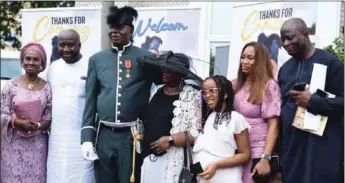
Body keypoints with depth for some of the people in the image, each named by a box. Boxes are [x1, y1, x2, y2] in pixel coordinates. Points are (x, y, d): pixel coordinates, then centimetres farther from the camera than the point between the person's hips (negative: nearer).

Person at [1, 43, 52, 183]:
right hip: (14, 144, -1)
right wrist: (19, 123, -19)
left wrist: (38, 126, -16)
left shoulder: (46, 87, 2)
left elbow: (49, 117, 3)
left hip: (38, 145, 1)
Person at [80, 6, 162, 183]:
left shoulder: (145, 57, 1)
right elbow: (90, 100, 8)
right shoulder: (97, 59, 9)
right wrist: (87, 137, 2)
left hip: (133, 136, -2)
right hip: (103, 136, 3)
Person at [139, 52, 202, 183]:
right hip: (148, 154, 5)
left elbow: (196, 132, -11)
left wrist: (170, 140, -16)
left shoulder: (191, 97, -7)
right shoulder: (156, 91, 10)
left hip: (172, 158, -5)